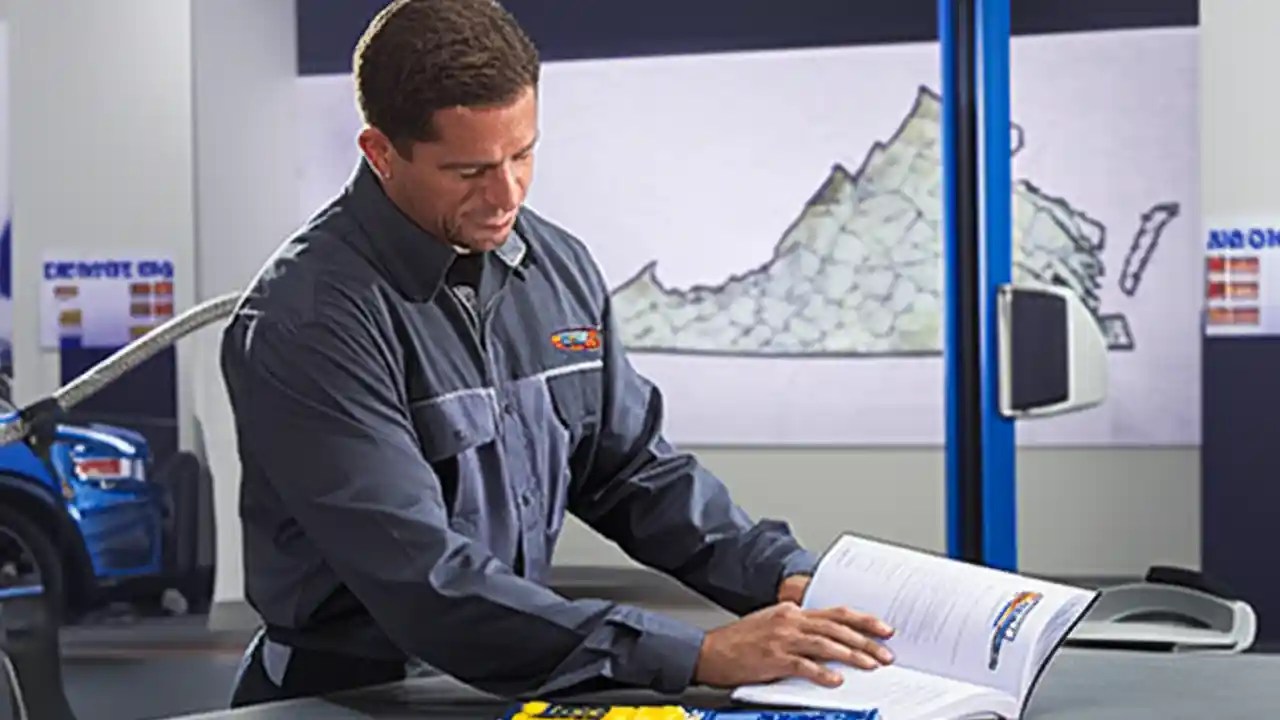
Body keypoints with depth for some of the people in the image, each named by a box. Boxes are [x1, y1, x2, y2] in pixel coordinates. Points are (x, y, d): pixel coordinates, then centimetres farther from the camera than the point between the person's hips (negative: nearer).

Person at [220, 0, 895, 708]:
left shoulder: (558, 267, 3)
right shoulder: (307, 318, -18)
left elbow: (633, 468, 13)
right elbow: (425, 586, -24)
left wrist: (788, 578, -3)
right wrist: (697, 656, -27)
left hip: (515, 680, 6)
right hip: (352, 698, -5)